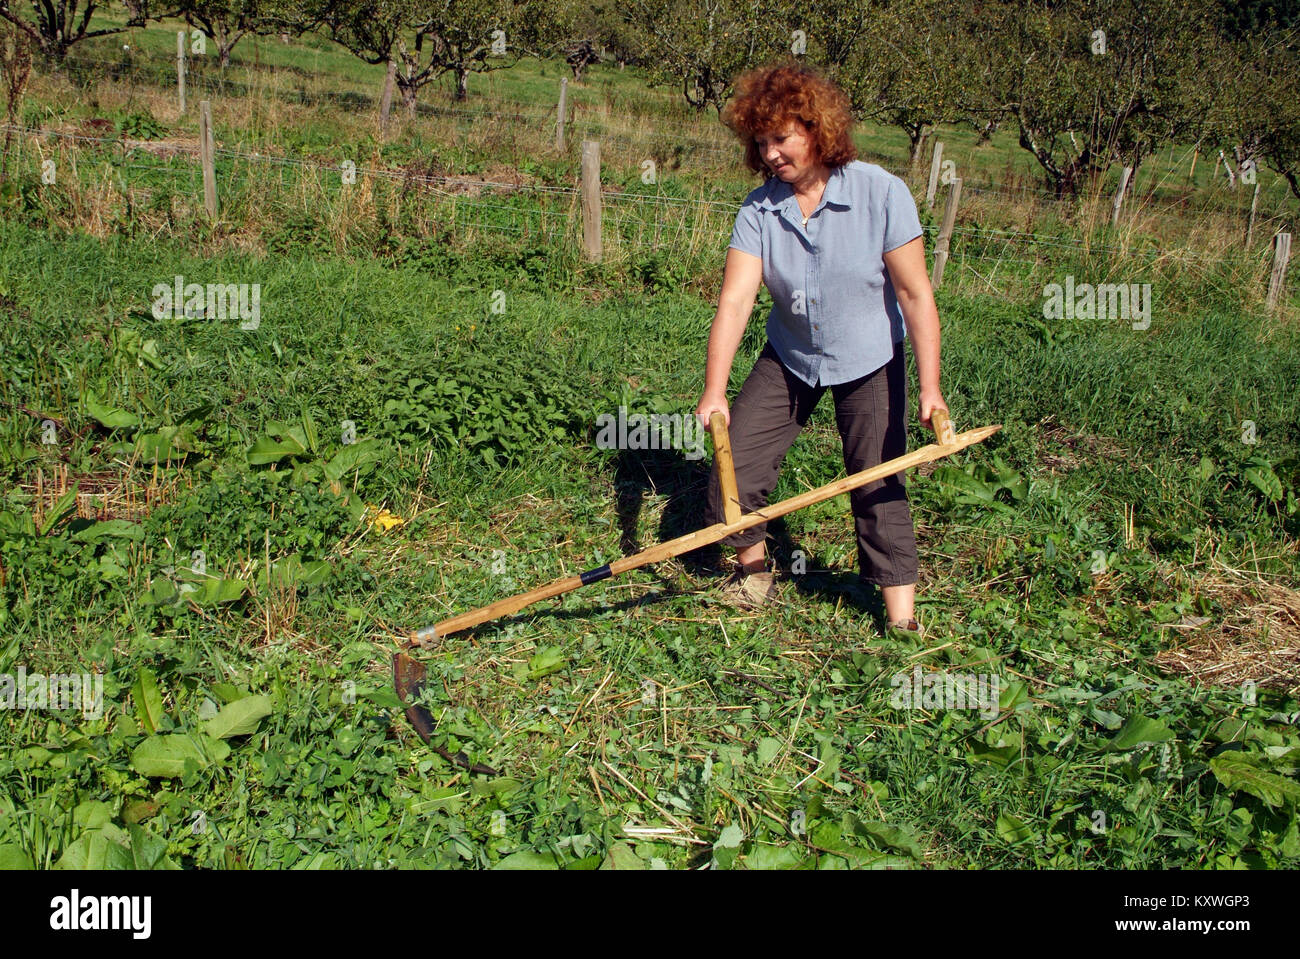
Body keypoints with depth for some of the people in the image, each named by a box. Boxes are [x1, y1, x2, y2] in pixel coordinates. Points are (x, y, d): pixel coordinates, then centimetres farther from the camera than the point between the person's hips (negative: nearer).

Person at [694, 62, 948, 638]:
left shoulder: (881, 192, -21)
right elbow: (735, 300, -22)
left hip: (870, 360, -3)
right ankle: (753, 570, 23)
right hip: (790, 357, 3)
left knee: (879, 486, -7)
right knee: (733, 464, -1)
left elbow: (916, 294, -21)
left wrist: (930, 389, -27)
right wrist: (714, 391, -34)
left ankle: (903, 619, 2)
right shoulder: (759, 209, -15)